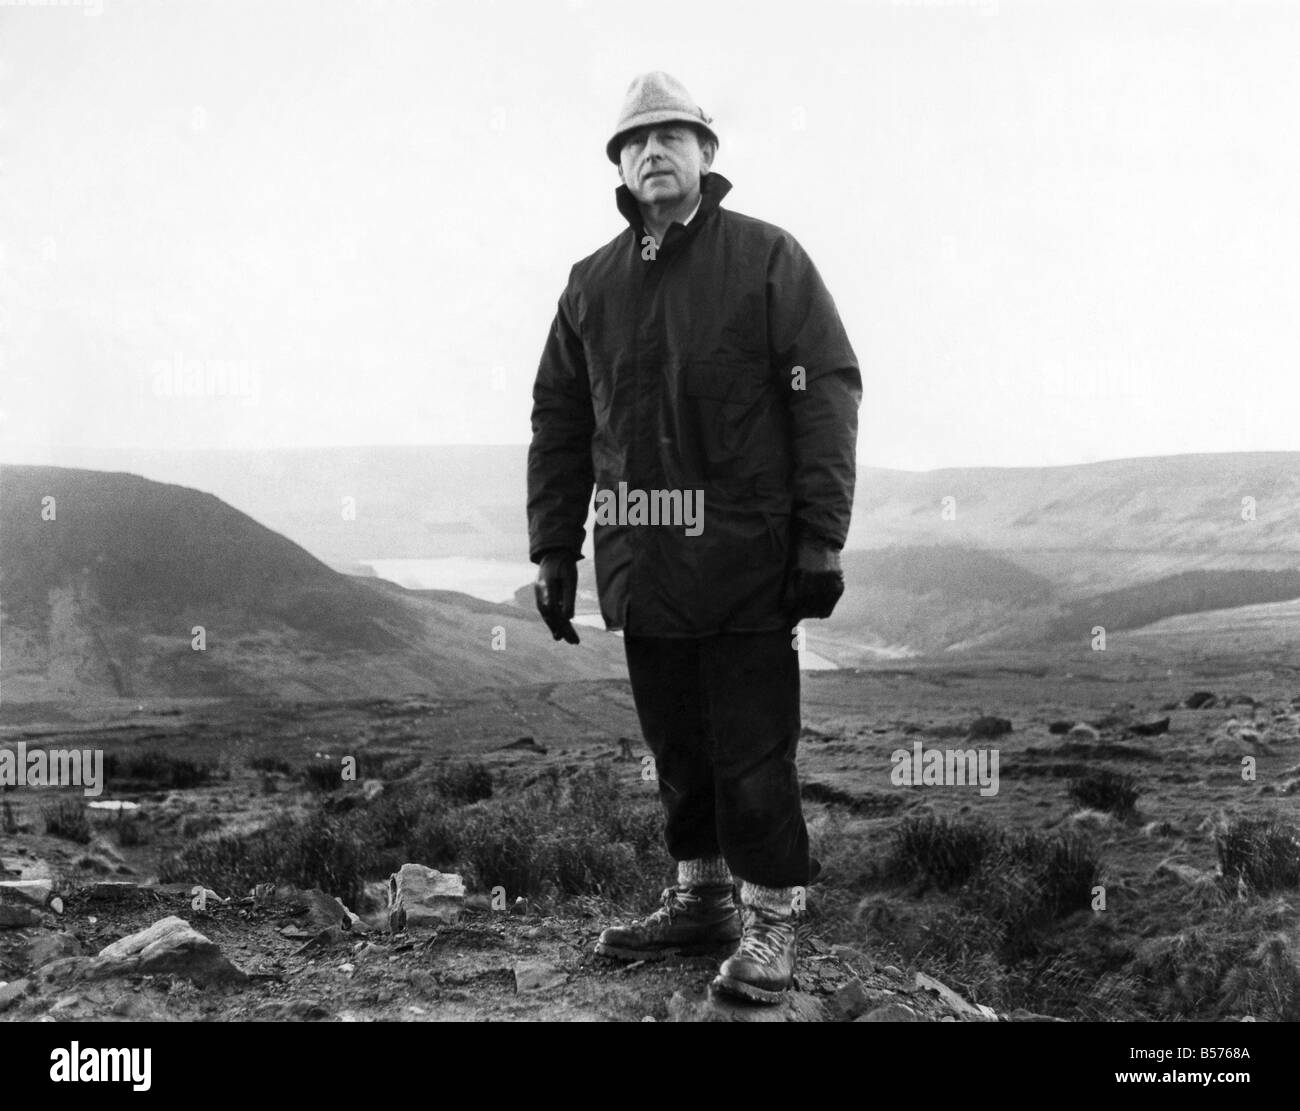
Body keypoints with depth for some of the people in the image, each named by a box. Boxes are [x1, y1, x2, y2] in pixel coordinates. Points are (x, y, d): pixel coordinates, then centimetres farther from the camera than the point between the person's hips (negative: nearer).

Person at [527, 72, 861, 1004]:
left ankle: (771, 925, 12)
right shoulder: (593, 283, 12)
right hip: (642, 562, 5)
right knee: (677, 743, 12)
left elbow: (827, 393, -7)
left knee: (752, 745, -1)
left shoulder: (767, 257, 0)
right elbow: (558, 424, 14)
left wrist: (821, 537, -13)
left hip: (747, 559, -4)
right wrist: (553, 551, 9)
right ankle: (701, 899, 27)